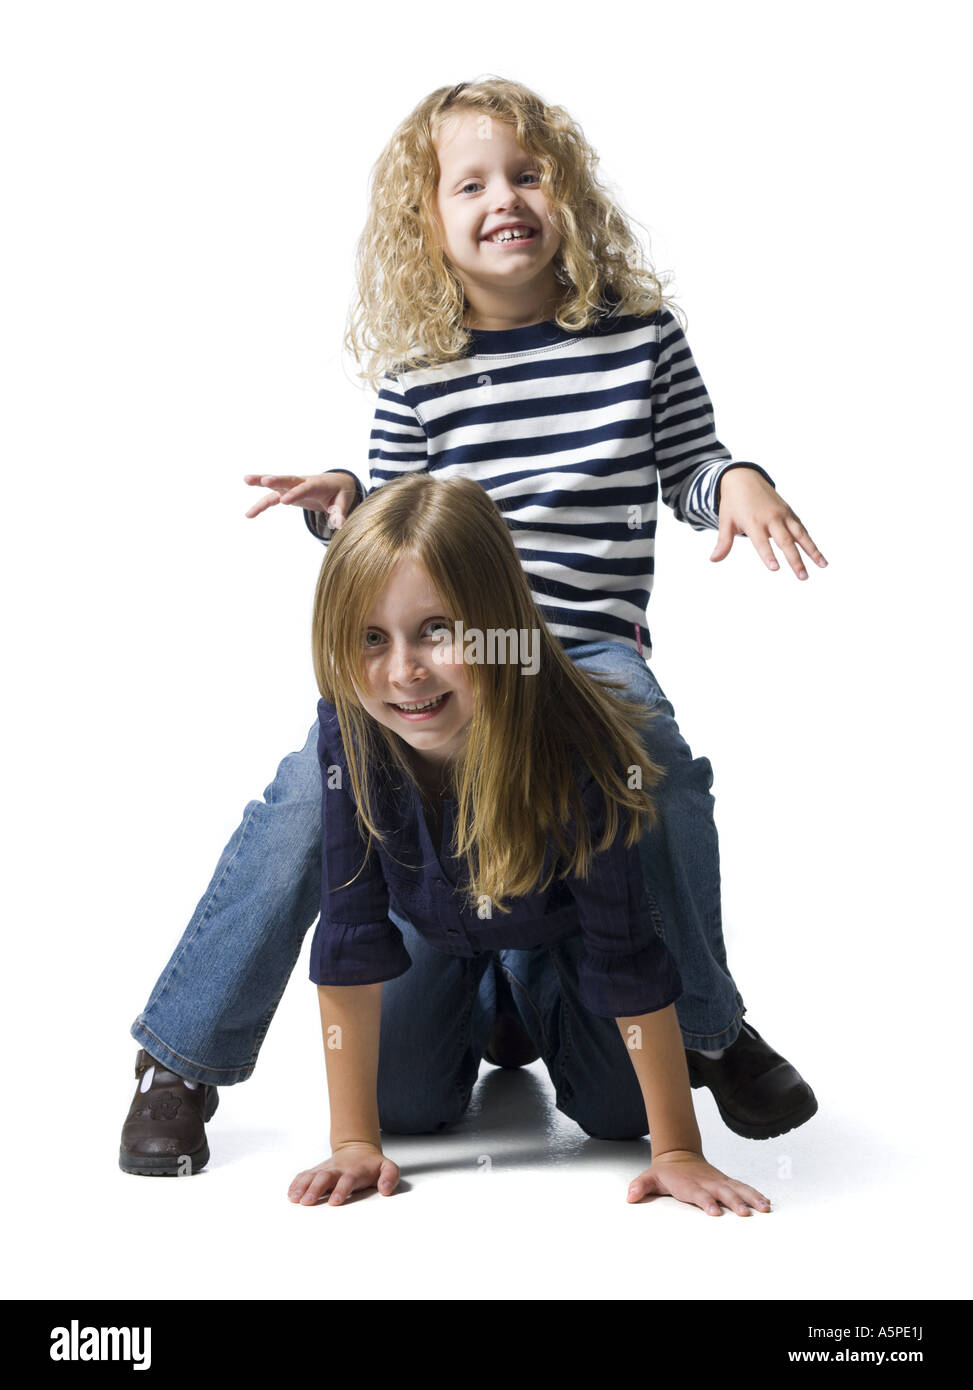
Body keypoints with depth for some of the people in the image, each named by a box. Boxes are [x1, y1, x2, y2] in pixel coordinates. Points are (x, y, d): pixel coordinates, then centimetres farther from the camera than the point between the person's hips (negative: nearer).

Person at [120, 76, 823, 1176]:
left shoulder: (639, 331, 4)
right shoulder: (418, 373, 4)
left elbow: (687, 469, 13)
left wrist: (735, 481, -9)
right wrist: (340, 503, -10)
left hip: (589, 642, 0)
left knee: (658, 759, -31)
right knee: (312, 790, -21)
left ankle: (709, 1031, -3)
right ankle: (181, 1061, -2)